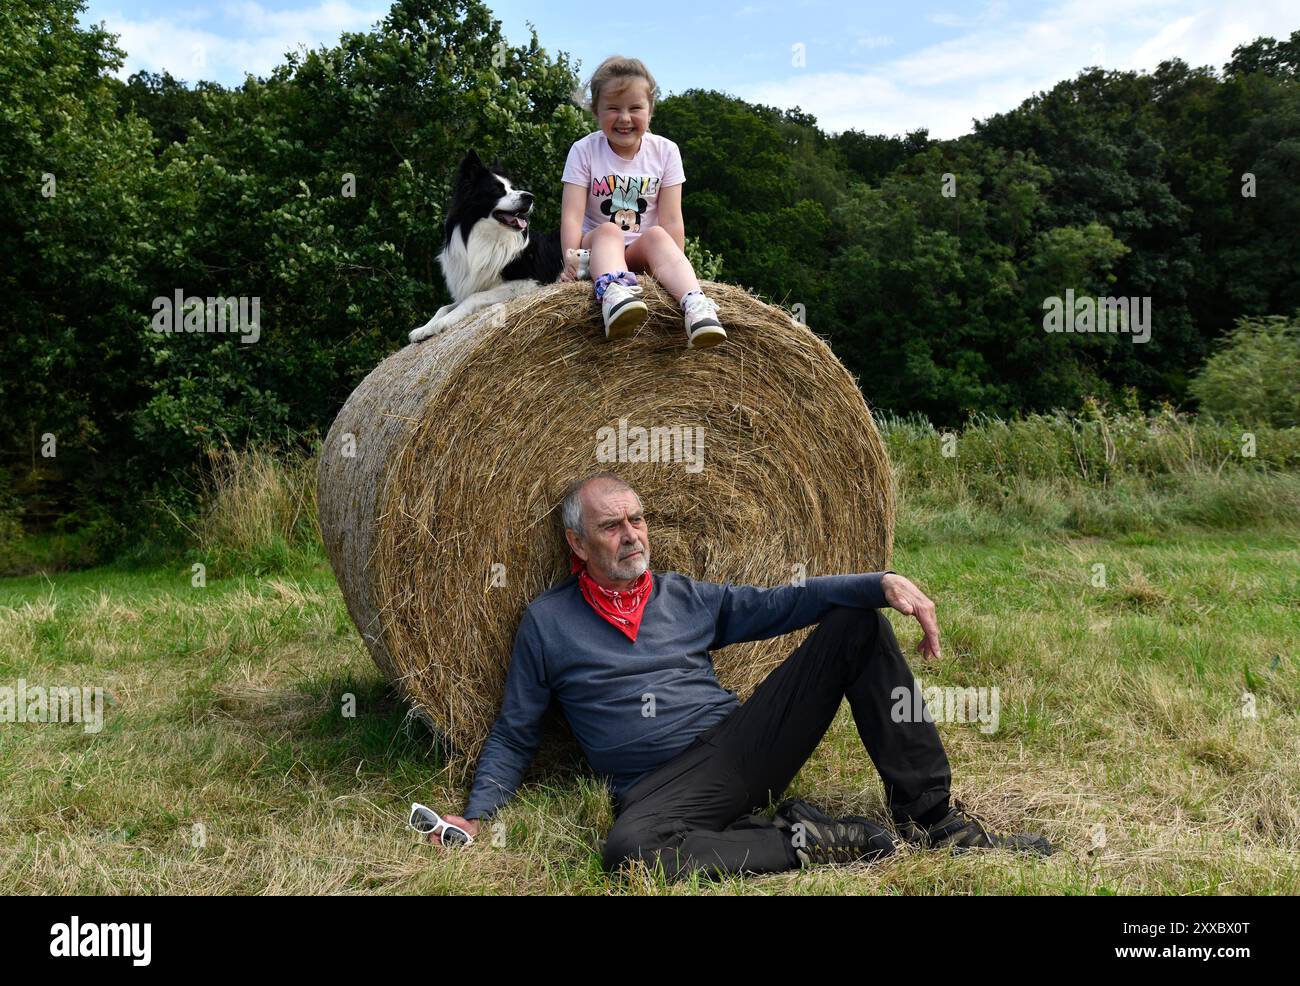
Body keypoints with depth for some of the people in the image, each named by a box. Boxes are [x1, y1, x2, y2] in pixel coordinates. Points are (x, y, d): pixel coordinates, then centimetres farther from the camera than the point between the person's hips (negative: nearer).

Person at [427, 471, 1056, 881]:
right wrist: (477, 814, -6)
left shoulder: (685, 598, 15)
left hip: (743, 742, 4)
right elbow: (513, 737, 11)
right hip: (664, 785, -4)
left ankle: (929, 818, -7)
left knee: (856, 622, -5)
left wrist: (883, 584, -7)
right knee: (628, 847, -42)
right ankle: (799, 842, -22)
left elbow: (781, 603, 8)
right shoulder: (547, 622, 8)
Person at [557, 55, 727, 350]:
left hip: (643, 252, 1)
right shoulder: (584, 151, -4)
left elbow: (670, 220, -6)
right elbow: (572, 215, -13)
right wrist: (572, 261, -28)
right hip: (598, 248, -1)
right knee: (608, 230, -33)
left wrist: (676, 267, -18)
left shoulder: (665, 151, 0)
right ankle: (613, 294, -66)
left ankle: (694, 304, -59)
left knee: (656, 235, -32)